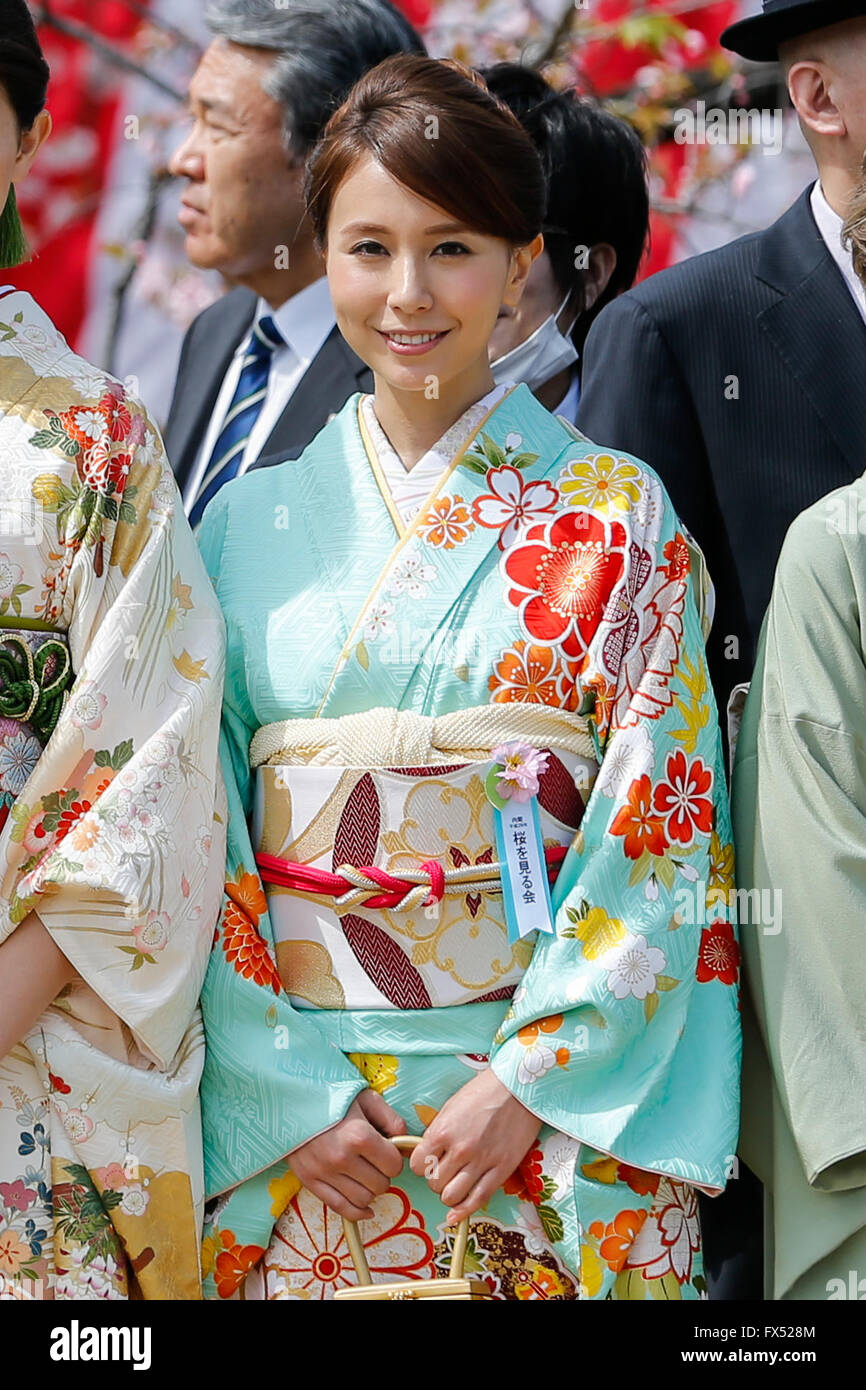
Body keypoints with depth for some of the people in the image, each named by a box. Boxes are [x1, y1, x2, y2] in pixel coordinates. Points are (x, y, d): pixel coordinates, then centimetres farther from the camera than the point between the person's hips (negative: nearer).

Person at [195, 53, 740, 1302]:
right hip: (290, 1116, 2)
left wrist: (529, 1080, -13)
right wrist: (288, 1093, -7)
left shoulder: (615, 518, 0)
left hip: (561, 1096, -2)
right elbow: (200, 835, 3)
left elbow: (661, 828, -5)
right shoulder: (252, 520, 6)